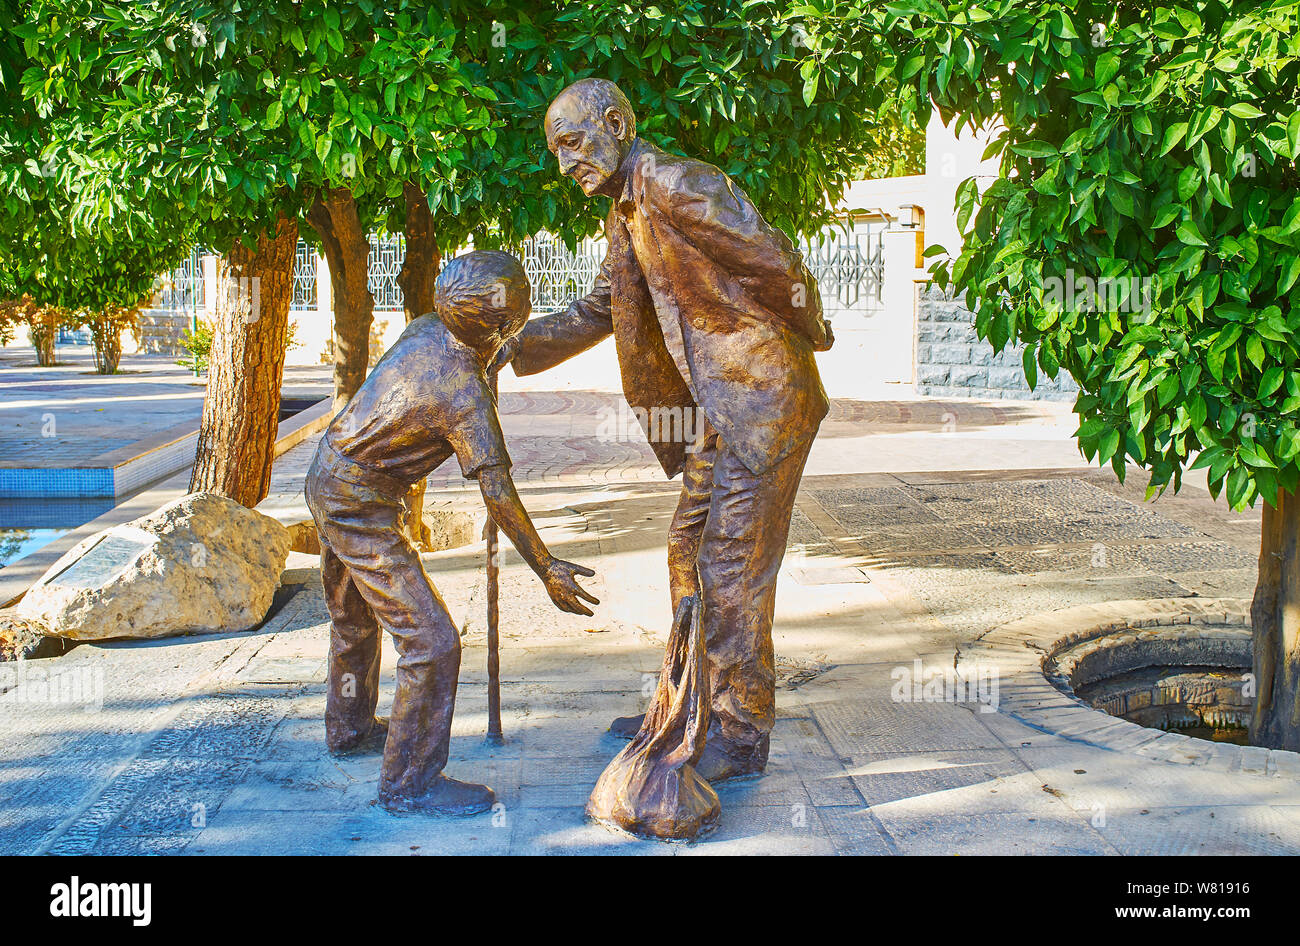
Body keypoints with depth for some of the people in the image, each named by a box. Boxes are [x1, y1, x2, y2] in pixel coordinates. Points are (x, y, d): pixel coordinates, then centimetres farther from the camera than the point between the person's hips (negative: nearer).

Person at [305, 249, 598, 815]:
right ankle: (409, 781, 4)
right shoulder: (467, 397, -27)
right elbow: (499, 494, -25)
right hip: (361, 507, -10)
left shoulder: (427, 330, -4)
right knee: (431, 642, -6)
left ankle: (349, 728, 49)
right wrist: (547, 570, -20)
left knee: (354, 619, 28)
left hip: (326, 477, 10)